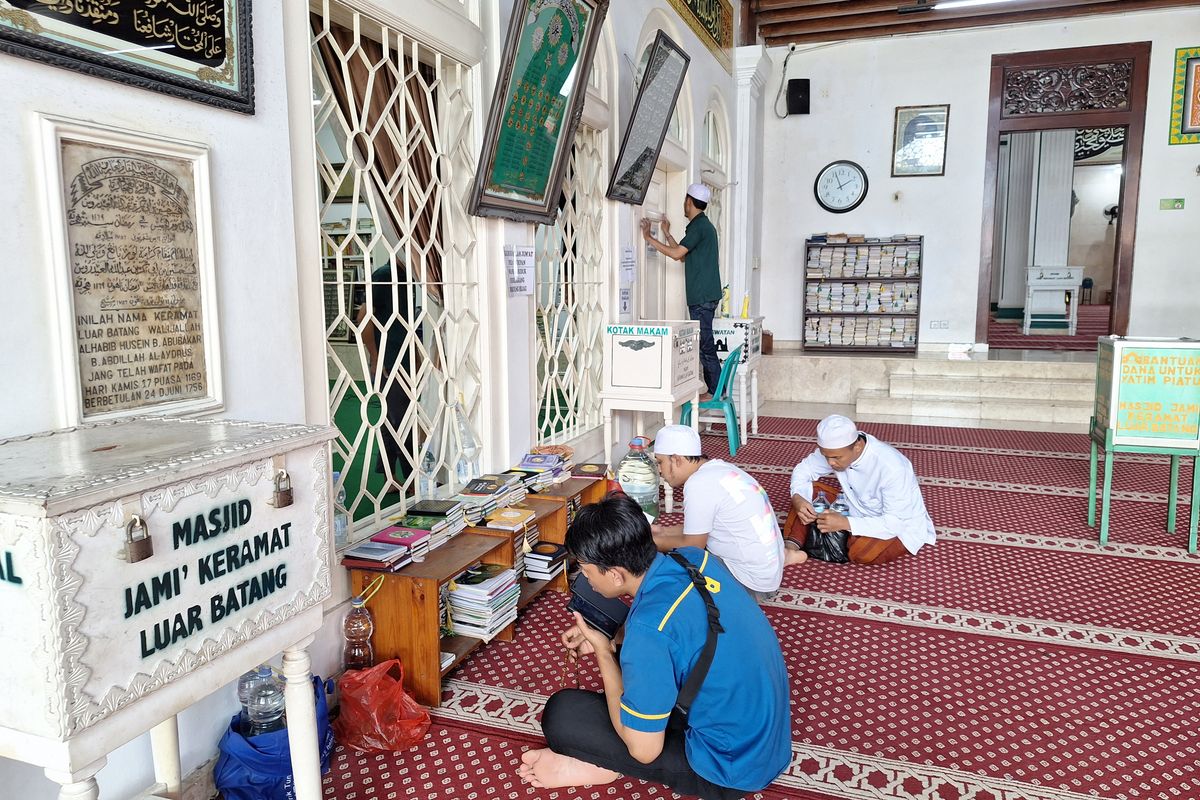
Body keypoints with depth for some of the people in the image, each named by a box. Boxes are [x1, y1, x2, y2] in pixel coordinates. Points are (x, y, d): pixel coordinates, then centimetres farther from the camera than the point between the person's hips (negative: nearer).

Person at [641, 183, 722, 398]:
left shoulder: (699, 226, -12)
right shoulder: (704, 225, 20)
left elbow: (677, 254, -18)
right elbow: (683, 255, 24)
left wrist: (649, 237, -10)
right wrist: (666, 234, 29)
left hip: (702, 296, -10)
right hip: (704, 294, 10)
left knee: (705, 344, -7)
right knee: (704, 343, 12)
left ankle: (716, 392, -3)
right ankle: (715, 390, 15)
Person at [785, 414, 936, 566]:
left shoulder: (891, 467, -35)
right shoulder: (835, 448, -18)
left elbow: (897, 522, -32)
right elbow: (804, 469, -3)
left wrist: (845, 524, -39)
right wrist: (797, 498, -24)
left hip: (901, 525, -6)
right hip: (858, 510, 6)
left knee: (862, 553, -35)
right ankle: (791, 548, -21)